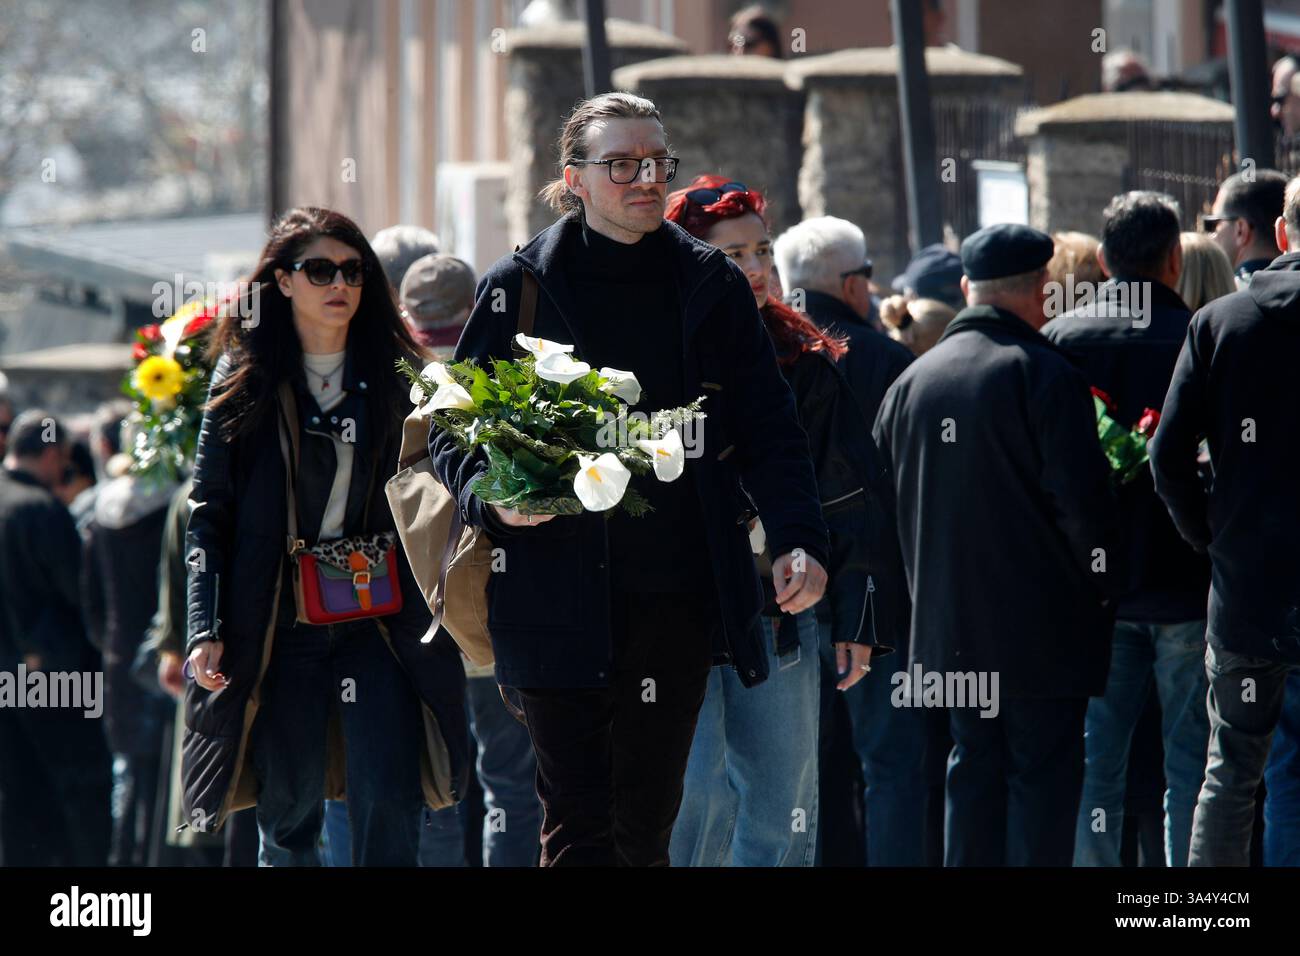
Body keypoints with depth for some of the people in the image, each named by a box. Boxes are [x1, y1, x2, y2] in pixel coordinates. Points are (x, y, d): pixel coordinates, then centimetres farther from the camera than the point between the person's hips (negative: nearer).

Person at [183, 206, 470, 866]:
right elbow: (208, 510, 3)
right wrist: (205, 630, -6)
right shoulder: (244, 379, 5)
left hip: (379, 620, 0)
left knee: (387, 802, -11)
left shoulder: (392, 375, 8)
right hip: (277, 625, 0)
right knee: (288, 808, 3)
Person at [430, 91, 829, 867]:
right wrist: (493, 495, -16)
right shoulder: (519, 288, 2)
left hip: (677, 597, 2)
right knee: (579, 826, -2)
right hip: (559, 597, -2)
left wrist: (799, 537, -8)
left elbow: (768, 428, 7)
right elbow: (454, 427, 6)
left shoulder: (712, 285, 8)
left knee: (647, 819, 7)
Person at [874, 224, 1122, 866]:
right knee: (1043, 772, -2)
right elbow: (1081, 497, -16)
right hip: (1041, 619, -6)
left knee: (973, 768, 13)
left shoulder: (912, 379, 7)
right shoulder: (1043, 374, -12)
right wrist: (1098, 579, -2)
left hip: (948, 617, 6)